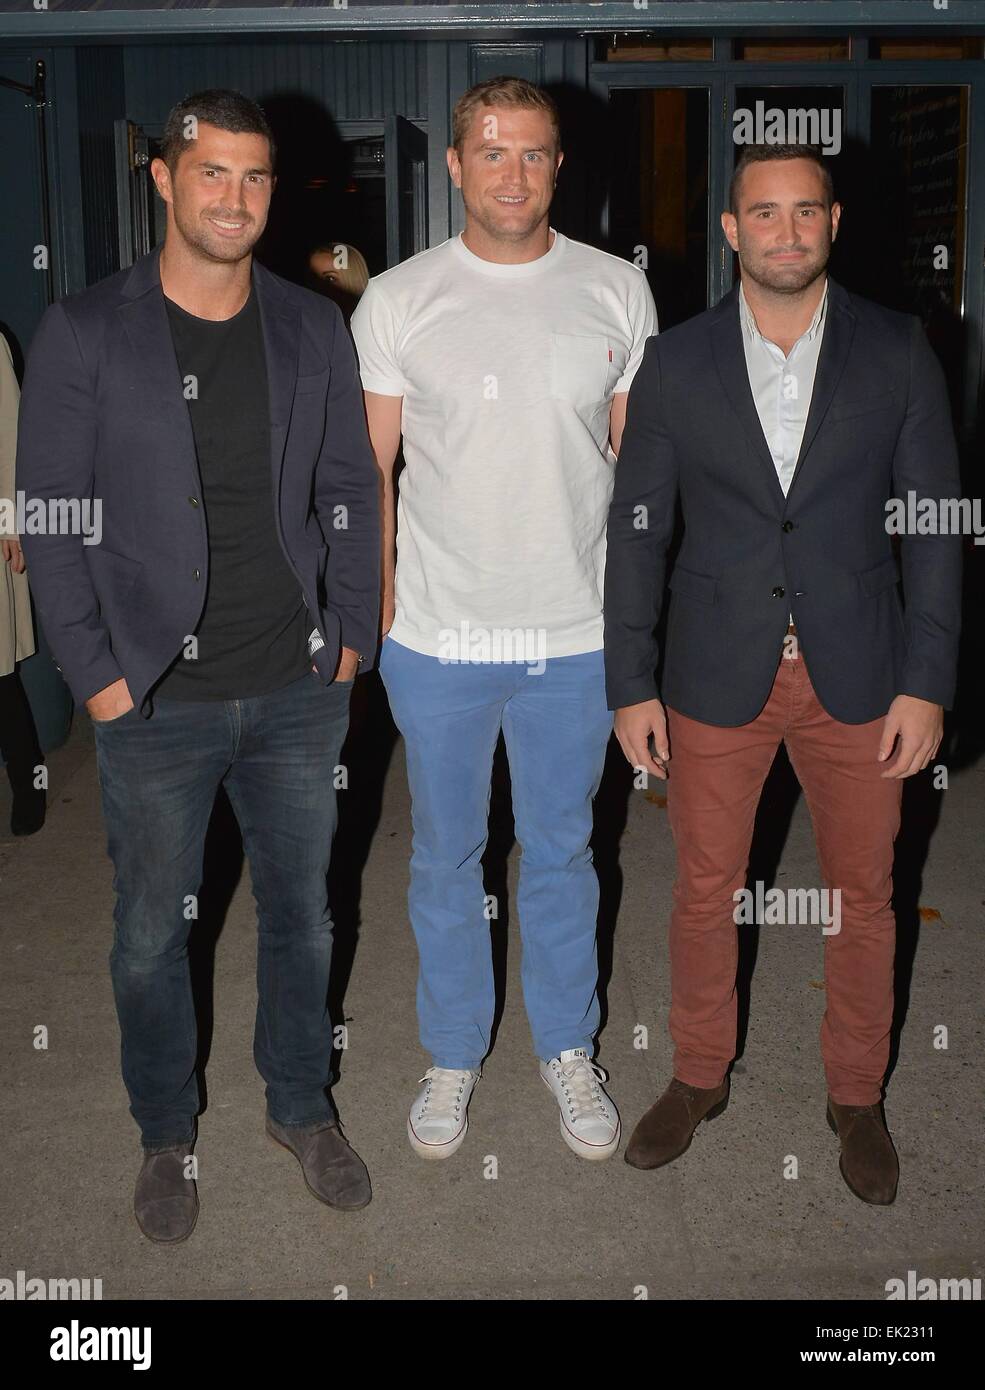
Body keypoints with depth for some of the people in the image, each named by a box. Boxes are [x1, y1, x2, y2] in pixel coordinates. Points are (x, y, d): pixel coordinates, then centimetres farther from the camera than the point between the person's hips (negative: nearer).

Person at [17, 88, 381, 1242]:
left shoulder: (314, 330, 3)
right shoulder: (85, 333, -6)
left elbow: (351, 490, 9)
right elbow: (49, 515, -5)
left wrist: (351, 635, 3)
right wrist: (95, 672, -9)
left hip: (298, 692, 3)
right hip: (156, 702, -2)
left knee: (303, 912, 15)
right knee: (153, 931, 11)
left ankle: (300, 1107, 37)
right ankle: (166, 1133, 33)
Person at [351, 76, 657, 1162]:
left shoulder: (617, 292, 0)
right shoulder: (398, 300, -3)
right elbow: (370, 465, 0)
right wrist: (374, 604, -5)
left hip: (577, 636, 1)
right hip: (437, 636, 0)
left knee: (562, 852, 16)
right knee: (446, 856, 14)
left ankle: (567, 1048, 36)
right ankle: (453, 1054, 34)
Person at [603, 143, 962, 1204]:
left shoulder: (897, 351, -1)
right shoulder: (675, 363, -1)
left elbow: (933, 522, 0)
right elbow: (636, 529, 2)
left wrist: (926, 681, -6)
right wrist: (630, 686, -2)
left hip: (857, 673, 0)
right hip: (716, 675, 0)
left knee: (864, 898, 11)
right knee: (705, 891, 12)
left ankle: (856, 1094, 33)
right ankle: (699, 1076, 34)